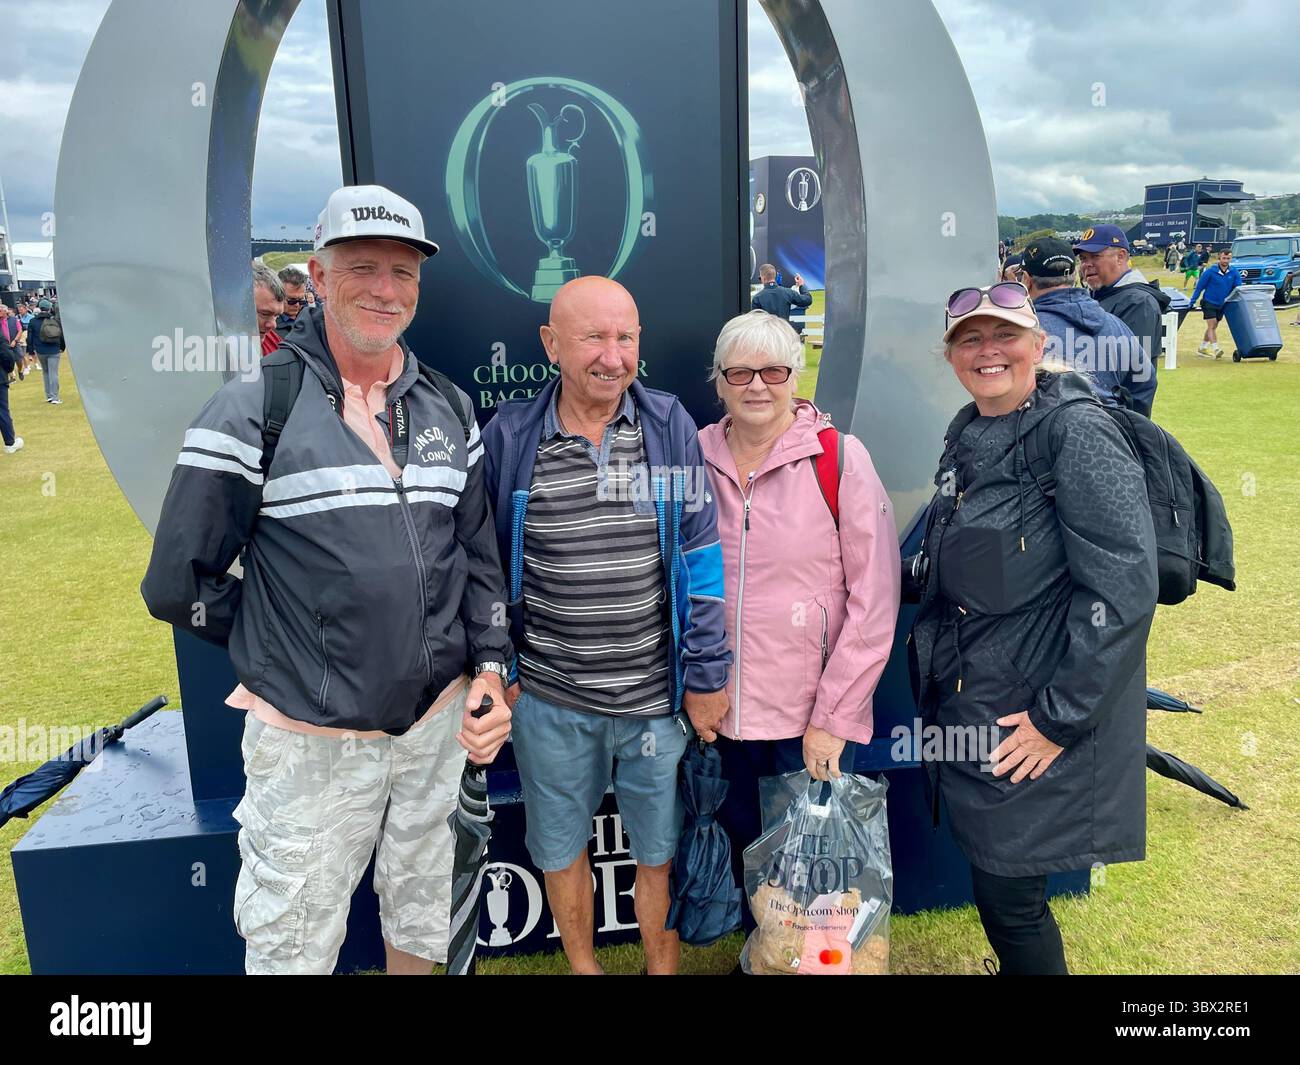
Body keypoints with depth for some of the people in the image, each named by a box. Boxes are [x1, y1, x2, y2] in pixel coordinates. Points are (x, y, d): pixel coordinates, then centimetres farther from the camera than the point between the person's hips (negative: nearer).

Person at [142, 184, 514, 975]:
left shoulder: (450, 409, 5)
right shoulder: (253, 409, -10)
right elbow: (179, 582, -8)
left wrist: (489, 666, 0)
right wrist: (281, 646, -2)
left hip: (438, 722, 4)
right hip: (310, 737, -4)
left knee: (422, 922, 22)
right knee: (293, 944, 12)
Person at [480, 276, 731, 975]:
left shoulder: (669, 426, -5)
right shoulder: (509, 436, -6)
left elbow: (702, 557, -3)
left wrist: (706, 676, -3)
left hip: (656, 695, 0)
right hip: (548, 699, 1)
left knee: (660, 852, 16)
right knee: (561, 850, 19)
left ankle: (663, 969, 42)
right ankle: (581, 966, 46)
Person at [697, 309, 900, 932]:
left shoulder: (840, 458, -8)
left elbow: (875, 598, -9)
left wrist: (833, 717, -11)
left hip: (812, 723, -3)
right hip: (719, 715, 3)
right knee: (741, 864, 18)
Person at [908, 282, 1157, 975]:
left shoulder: (1075, 430, -16)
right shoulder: (966, 435, 8)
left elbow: (1123, 587, -21)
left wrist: (1061, 716, -19)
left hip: (1035, 720, -7)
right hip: (970, 703, 7)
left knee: (1007, 897, 4)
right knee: (995, 887, 19)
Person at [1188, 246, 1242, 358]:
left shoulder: (1234, 273, -4)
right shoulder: (1211, 272, -12)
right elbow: (1199, 287, -6)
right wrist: (1192, 302, -6)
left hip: (1222, 305, 5)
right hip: (1209, 303, -4)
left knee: (1213, 327, 12)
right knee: (1212, 325, -12)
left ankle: (1202, 348, 24)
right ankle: (1216, 349, -18)